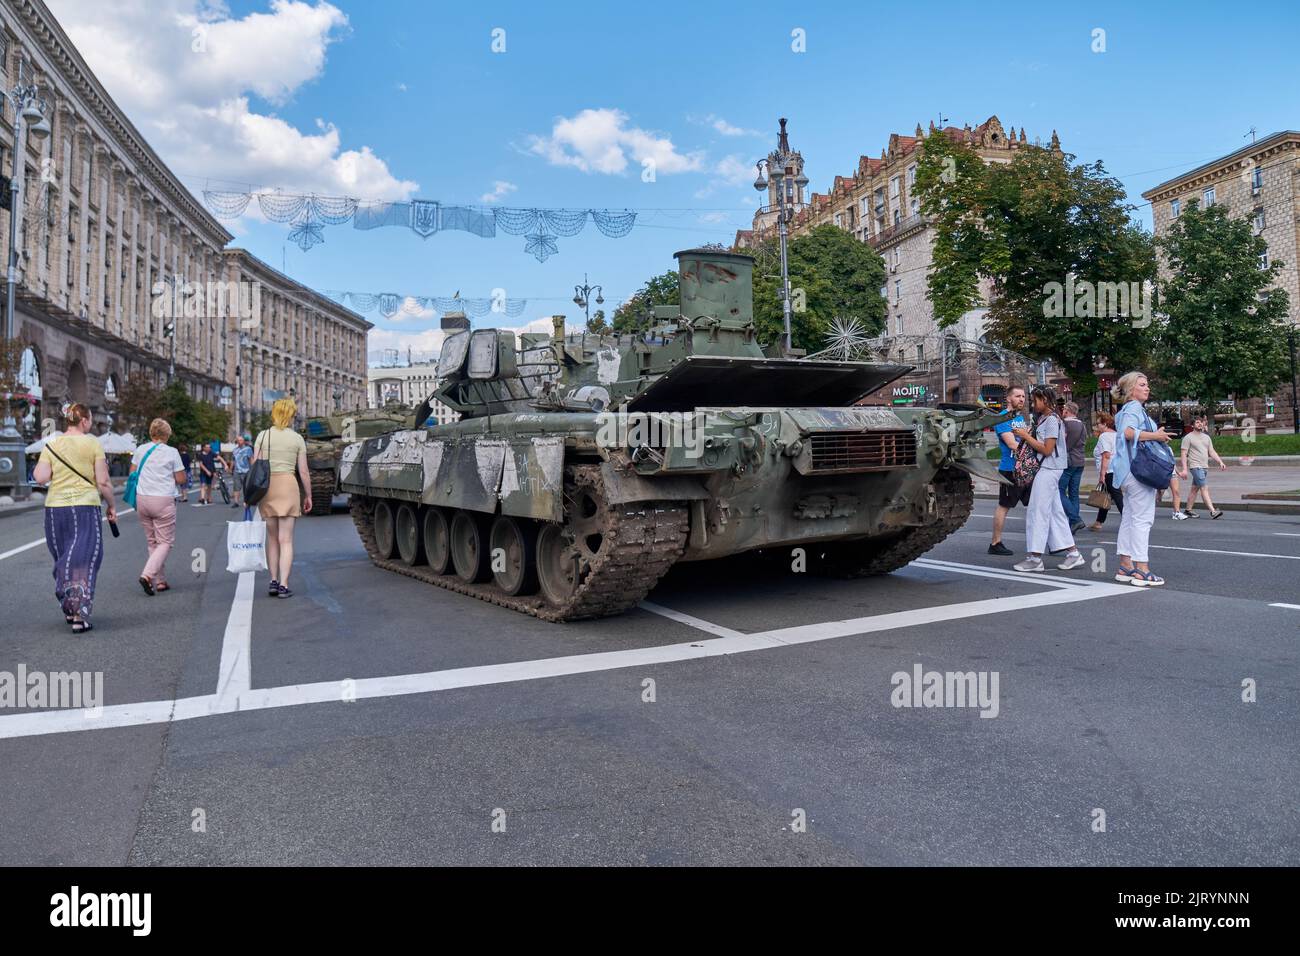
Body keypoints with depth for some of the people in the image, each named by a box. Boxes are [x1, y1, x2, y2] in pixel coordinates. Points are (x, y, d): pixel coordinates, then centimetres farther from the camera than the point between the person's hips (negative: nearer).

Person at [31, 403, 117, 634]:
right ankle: (80, 615, -7)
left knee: (62, 560, 17)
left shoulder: (51, 445, 5)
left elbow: (40, 478, -4)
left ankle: (69, 610, 24)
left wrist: (37, 467, 17)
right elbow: (103, 482, -6)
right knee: (84, 561, -1)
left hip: (55, 508, 4)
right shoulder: (93, 443, -4)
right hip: (86, 508, -4)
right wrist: (112, 505, 6)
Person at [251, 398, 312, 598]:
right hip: (288, 486, -2)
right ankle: (283, 585, -5)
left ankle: (273, 582, 17)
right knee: (286, 540, 0)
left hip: (266, 488, 2)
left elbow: (255, 467, -1)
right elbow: (303, 472, 0)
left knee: (272, 538, 15)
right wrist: (308, 495, 10)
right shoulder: (297, 439, 0)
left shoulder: (263, 436, 3)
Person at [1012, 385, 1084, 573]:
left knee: (1038, 511, -7)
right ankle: (1073, 553, 16)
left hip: (1048, 470, -10)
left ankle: (1035, 558, -3)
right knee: (1054, 511, 12)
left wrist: (1026, 437, -13)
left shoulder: (1051, 420, -14)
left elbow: (1047, 450, -18)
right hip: (1048, 469, 10)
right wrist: (1028, 436, 5)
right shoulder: (1045, 419, 15)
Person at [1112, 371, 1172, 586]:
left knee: (1129, 518, 11)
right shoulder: (1134, 408, -11)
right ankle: (1141, 570, -8)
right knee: (1142, 519, -9)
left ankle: (1125, 566, 15)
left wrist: (1158, 435, 15)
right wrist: (1156, 435, -19)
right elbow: (1128, 431, -28)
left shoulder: (1135, 409, 21)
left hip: (1130, 472, 11)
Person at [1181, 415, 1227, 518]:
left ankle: (1188, 510, 17)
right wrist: (1184, 469, -15)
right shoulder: (1188, 438, -3)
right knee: (1204, 488, -14)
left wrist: (1220, 462, 2)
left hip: (1205, 467, 7)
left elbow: (1212, 452, 16)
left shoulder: (1207, 437, 17)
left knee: (1195, 489, 11)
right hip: (1196, 467, -7)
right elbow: (1184, 454, -7)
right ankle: (1213, 511, -19)